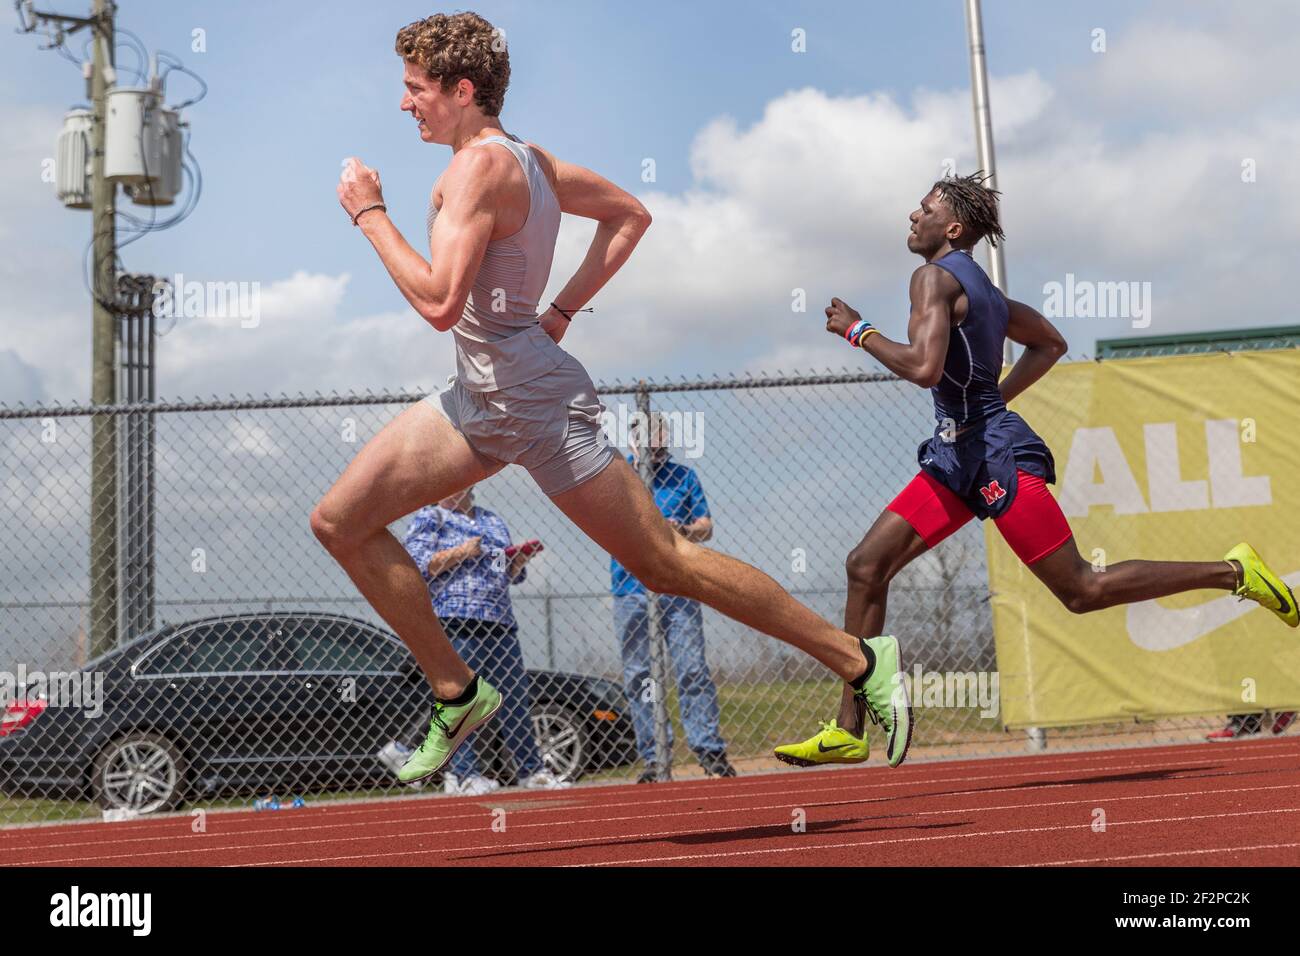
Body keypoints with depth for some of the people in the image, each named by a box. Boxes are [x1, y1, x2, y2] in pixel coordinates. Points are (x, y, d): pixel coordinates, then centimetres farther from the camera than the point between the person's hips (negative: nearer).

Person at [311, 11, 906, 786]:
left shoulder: (480, 165, -17)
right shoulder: (524, 157, 11)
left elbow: (438, 302, -27)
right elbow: (630, 215, 22)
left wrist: (371, 214, -15)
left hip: (536, 402, -10)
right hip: (483, 400, 10)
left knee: (666, 563, -4)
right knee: (339, 521, 6)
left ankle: (861, 660, 7)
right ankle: (459, 694, 13)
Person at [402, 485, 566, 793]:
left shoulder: (494, 521, 24)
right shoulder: (428, 518, 7)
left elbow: (512, 574, 26)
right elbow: (417, 563, -7)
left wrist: (522, 556, 5)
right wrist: (461, 552, -12)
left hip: (501, 622, 6)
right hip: (454, 619, -6)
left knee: (516, 698, 5)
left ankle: (530, 770, 10)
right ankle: (462, 773, -8)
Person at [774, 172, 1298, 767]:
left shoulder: (936, 277, -11)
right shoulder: (981, 287, 18)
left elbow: (924, 367, -27)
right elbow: (1051, 343, 29)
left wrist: (858, 330, -13)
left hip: (996, 455, -10)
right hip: (959, 455, 10)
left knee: (1082, 591, -6)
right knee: (866, 566, 2)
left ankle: (1233, 573, 6)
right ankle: (848, 732, 1)